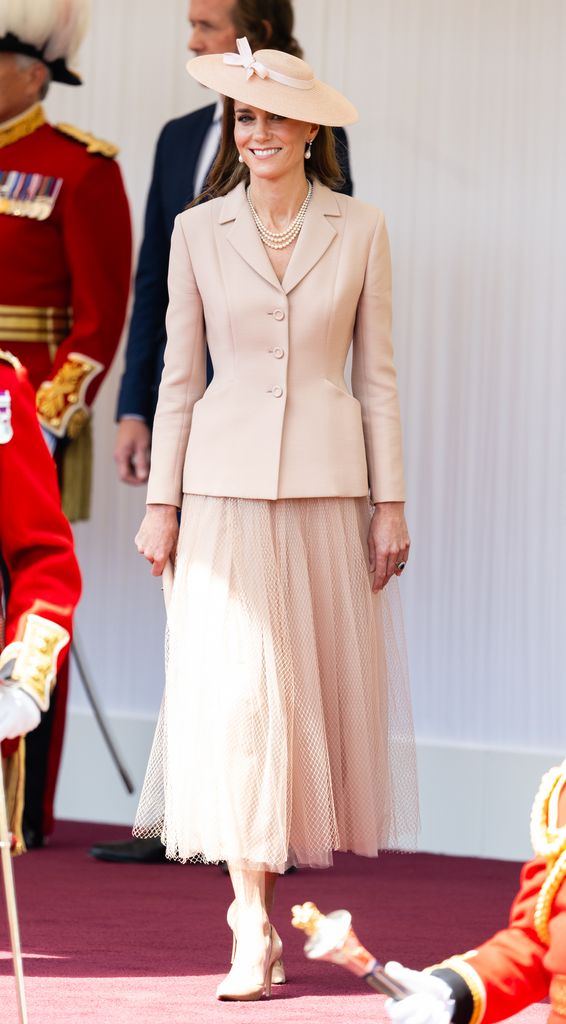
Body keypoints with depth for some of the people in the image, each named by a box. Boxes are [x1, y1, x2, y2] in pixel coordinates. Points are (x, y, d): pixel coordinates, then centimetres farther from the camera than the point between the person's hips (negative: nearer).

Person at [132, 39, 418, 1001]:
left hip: (327, 479, 1)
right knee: (235, 692, -8)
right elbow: (179, 376, 6)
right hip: (228, 480, -1)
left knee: (322, 684, 5)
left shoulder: (360, 230, 4)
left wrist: (391, 502, 2)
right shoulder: (198, 231, 4)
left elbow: (377, 375, 5)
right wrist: (162, 501, 3)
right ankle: (252, 925, -7)